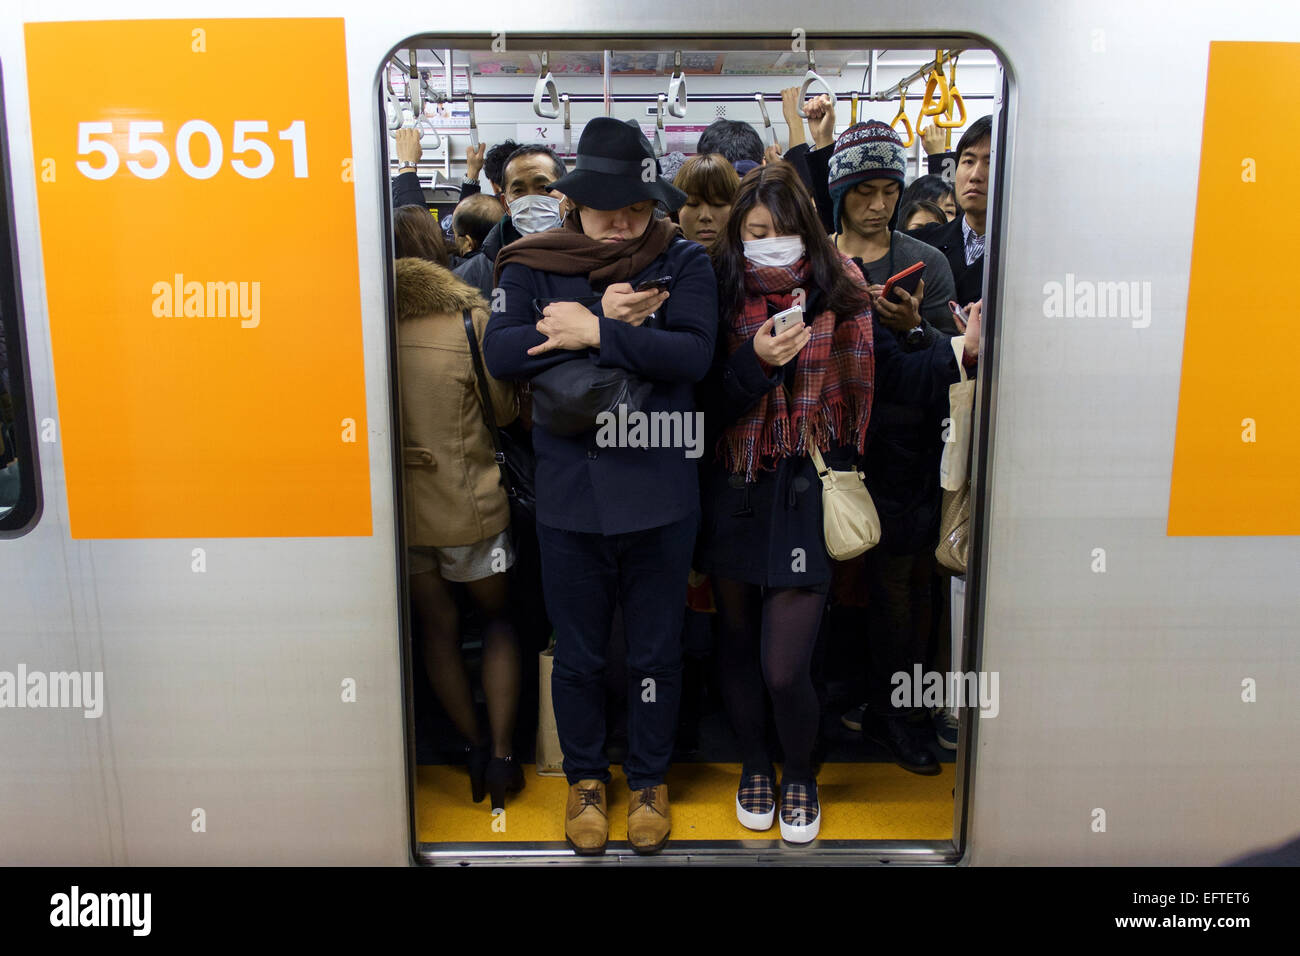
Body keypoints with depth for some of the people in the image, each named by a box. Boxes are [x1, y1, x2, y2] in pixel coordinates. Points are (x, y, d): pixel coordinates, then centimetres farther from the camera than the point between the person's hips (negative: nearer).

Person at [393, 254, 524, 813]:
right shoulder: (467, 316, -12)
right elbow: (504, 410, -4)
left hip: (396, 509, 2)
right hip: (465, 505, -2)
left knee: (436, 628, 19)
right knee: (499, 618, 19)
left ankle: (474, 747, 25)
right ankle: (501, 753, 15)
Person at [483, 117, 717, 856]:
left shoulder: (685, 262, 0)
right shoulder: (534, 265, 2)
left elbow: (693, 353, -16)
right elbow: (501, 352, -13)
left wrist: (592, 333, -19)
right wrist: (610, 321, -18)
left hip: (660, 497, 0)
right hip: (569, 497, 1)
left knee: (657, 653, 15)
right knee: (577, 655, 16)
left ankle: (651, 779, 37)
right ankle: (586, 777, 39)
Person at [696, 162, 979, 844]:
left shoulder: (840, 298, 1)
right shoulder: (719, 298, -1)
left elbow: (894, 378, 2)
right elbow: (703, 408, -6)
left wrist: (960, 352, -12)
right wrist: (755, 364, -21)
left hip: (806, 499, -1)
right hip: (734, 497, 2)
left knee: (784, 670, -5)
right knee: (738, 646, 15)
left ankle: (799, 776, 27)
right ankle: (755, 767, 42)